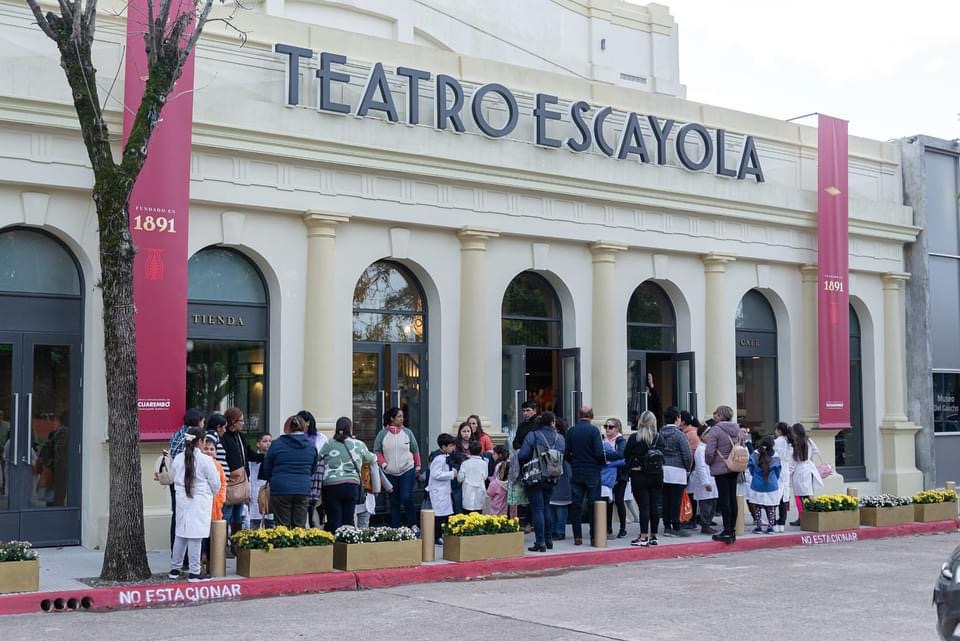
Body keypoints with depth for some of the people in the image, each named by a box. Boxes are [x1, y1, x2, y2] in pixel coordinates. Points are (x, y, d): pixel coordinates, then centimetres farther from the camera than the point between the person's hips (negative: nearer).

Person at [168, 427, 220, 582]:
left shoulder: (178, 459, 1)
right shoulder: (205, 460, -11)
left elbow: (173, 478, 12)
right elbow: (215, 483, -5)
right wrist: (211, 493, 16)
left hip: (182, 500, 5)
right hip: (199, 501, -5)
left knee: (180, 534, 14)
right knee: (195, 537, -3)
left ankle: (175, 569, 22)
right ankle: (194, 572, 1)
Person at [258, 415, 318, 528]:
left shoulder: (277, 444, -3)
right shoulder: (311, 446, 5)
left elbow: (266, 470, 5)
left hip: (281, 490, -2)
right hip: (303, 490, 2)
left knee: (282, 527, 2)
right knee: (300, 527, 6)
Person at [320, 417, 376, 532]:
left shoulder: (328, 444, 0)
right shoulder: (359, 445, 6)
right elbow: (371, 459, 21)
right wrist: (374, 456, 43)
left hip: (332, 486, -2)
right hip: (352, 485, 2)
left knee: (334, 522, 0)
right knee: (348, 521, 9)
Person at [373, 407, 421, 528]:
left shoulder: (407, 432, 1)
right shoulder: (382, 434, -2)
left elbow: (415, 450, 9)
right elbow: (377, 451, 3)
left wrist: (417, 466, 11)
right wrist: (383, 464, -9)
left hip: (407, 470, -1)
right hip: (390, 473, 1)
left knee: (407, 498, -10)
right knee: (394, 501, 8)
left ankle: (413, 524, 6)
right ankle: (395, 528, 16)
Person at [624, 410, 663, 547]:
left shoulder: (634, 438, -10)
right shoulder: (659, 438, -2)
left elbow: (626, 455, -1)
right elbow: (662, 456, 7)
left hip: (639, 475, -3)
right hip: (657, 475, 3)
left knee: (643, 506, -2)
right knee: (655, 506, 9)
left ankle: (643, 537, -3)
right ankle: (653, 536, 17)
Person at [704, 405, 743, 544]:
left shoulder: (716, 430, -15)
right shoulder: (737, 430, 7)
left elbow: (709, 451, -19)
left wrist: (709, 462, 0)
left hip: (720, 469, -6)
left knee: (724, 499, -3)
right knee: (733, 497, 11)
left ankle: (727, 531, -1)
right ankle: (732, 530, 16)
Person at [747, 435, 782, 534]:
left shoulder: (755, 454, -8)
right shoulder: (775, 457, -7)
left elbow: (751, 470, 2)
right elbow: (777, 473, 6)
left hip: (757, 486, 0)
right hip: (771, 487, 0)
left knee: (757, 507, 11)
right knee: (771, 508, 11)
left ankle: (758, 527, 9)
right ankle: (770, 527, 10)